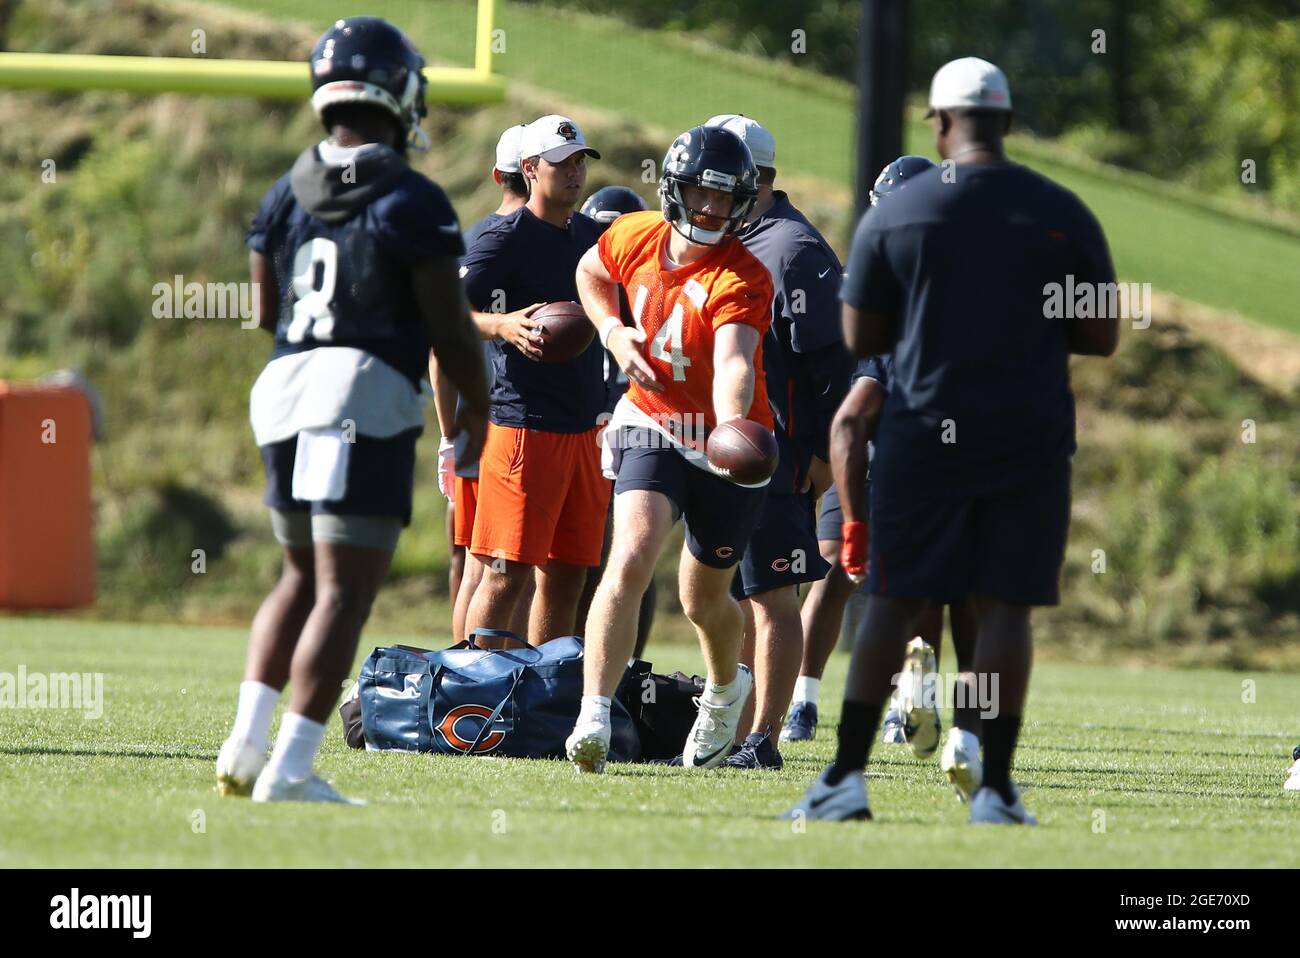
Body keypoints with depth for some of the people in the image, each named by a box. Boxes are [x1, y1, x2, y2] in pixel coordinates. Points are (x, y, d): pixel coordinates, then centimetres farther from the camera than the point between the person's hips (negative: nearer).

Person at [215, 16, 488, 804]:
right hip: (369, 393, -6)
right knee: (344, 591, -5)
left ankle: (247, 741, 10)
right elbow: (450, 329, -7)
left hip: (285, 386, 6)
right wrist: (479, 410, 7)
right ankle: (290, 767, -12)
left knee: (304, 576, 21)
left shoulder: (285, 197, 10)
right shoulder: (413, 205, -7)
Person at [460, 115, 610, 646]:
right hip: (523, 423, -7)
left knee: (567, 573, 8)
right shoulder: (504, 240, -7)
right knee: (508, 572, -10)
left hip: (585, 426, 7)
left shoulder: (590, 234, 15)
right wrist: (502, 325, -33)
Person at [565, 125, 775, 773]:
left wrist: (730, 423, -59)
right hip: (652, 426, 2)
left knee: (705, 600, 14)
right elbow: (591, 272, 18)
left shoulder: (742, 280, -21)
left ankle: (727, 688, 48)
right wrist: (613, 332, -1)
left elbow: (734, 362, -39)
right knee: (630, 560, -23)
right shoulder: (635, 239, -6)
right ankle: (593, 717, -26)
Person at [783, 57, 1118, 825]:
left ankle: (848, 777, 3)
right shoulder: (1063, 215, -1)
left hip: (925, 432, 0)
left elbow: (861, 338, 4)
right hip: (1029, 437, 0)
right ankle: (996, 788, 1)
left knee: (894, 600, 6)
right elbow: (1102, 338, 2)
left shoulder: (895, 215, -2)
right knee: (1006, 607, 3)